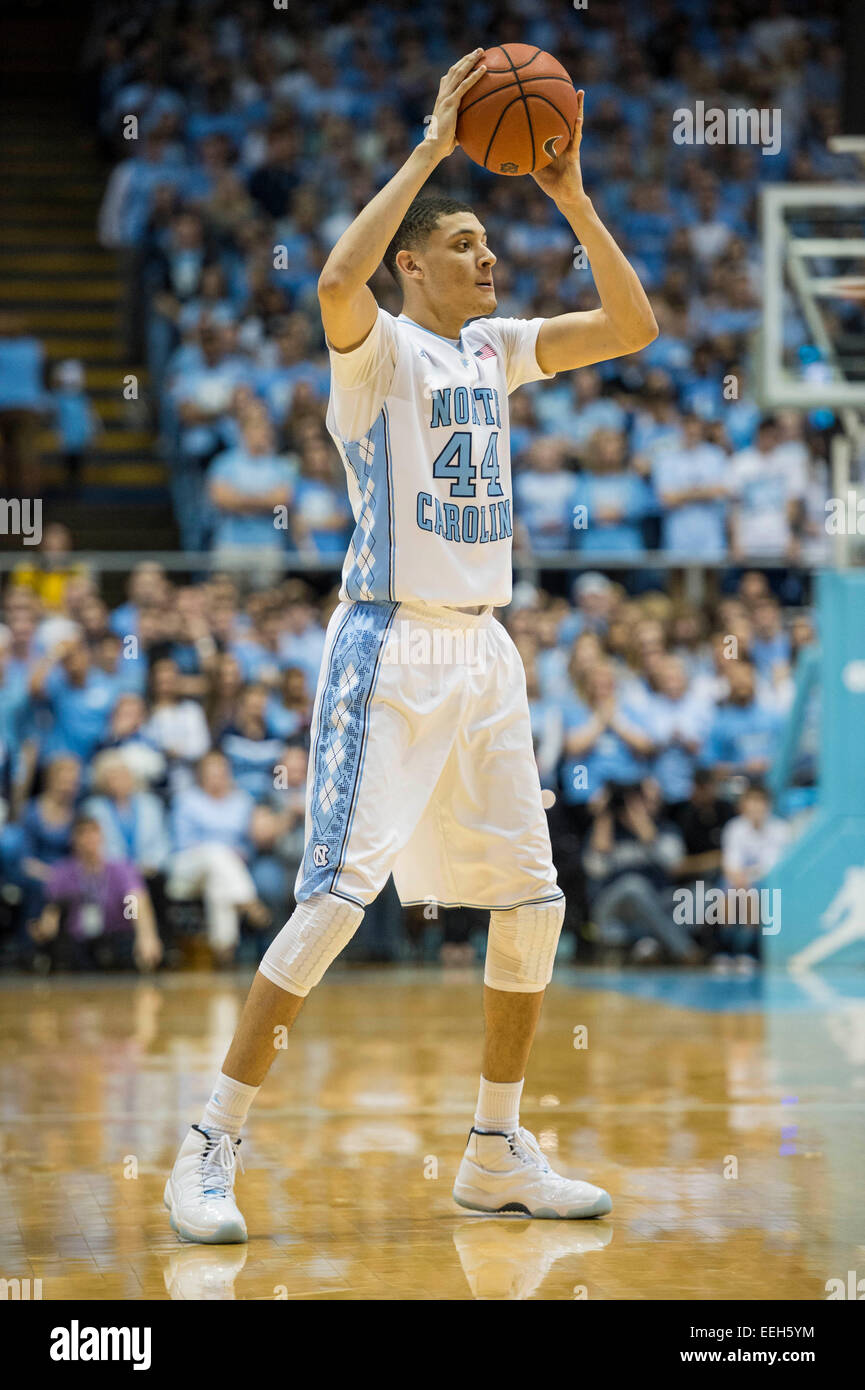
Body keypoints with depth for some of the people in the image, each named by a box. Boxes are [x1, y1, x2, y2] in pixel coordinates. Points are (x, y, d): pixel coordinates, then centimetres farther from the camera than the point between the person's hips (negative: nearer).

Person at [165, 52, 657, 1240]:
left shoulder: (494, 349, 13)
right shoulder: (379, 348, -7)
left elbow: (632, 327, 10)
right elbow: (339, 279, -31)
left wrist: (572, 196, 2)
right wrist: (431, 149, -25)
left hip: (483, 653, 8)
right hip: (390, 651, -8)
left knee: (532, 900, 8)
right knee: (339, 896, -14)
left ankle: (498, 1154, 20)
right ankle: (211, 1152, -8)